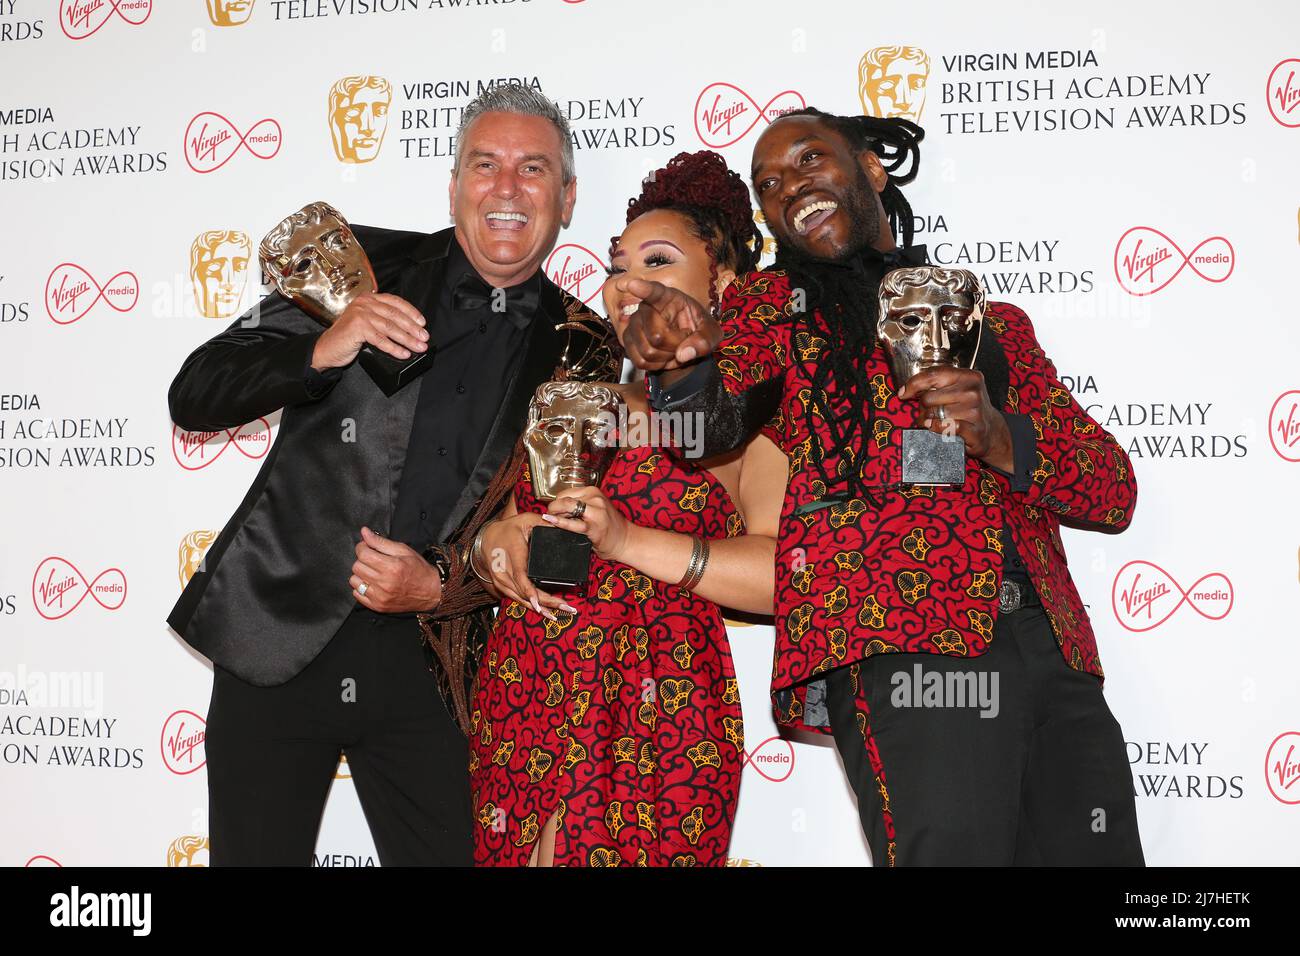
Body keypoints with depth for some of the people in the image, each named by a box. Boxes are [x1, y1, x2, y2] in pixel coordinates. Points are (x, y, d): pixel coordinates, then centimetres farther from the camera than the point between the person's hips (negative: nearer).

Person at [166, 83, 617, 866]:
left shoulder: (578, 350, 4)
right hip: (280, 636, -1)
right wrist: (325, 349, -20)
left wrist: (444, 586, -11)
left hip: (426, 666, 1)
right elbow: (194, 398, -3)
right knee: (258, 853, 6)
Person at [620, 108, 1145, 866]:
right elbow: (711, 423, -4)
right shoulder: (773, 304, 17)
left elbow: (1116, 489, 14)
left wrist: (999, 438, -6)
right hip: (897, 644, -4)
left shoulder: (998, 323, 23)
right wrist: (683, 363, -27)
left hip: (1054, 651, 4)